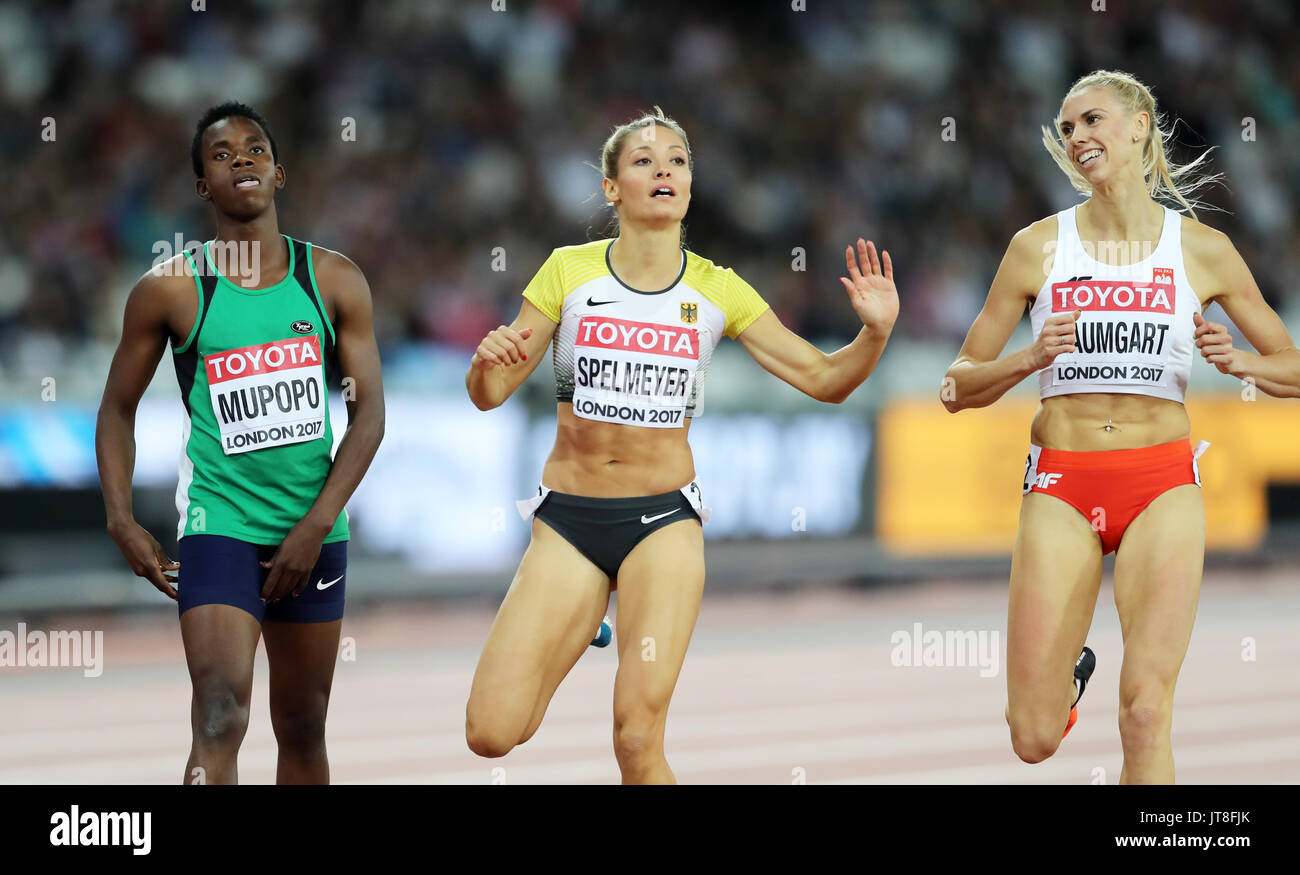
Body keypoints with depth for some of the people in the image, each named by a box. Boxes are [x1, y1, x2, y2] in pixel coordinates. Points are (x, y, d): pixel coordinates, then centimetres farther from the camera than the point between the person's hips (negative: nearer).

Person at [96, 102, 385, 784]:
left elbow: (368, 414, 1)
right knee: (220, 720, -19)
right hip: (218, 528, -3)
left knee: (303, 729, 12)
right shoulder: (170, 289, -3)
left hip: (314, 532, 3)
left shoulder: (334, 281, 2)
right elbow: (118, 409, 7)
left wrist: (315, 527, -9)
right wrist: (121, 523, -4)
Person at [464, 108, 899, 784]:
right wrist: (486, 359, -22)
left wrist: (874, 333, -15)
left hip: (664, 520, 0)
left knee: (638, 741, -15)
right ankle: (576, 629, 21)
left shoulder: (716, 291, 1)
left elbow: (824, 380, 5)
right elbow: (489, 396, 1)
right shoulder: (570, 271, -1)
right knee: (492, 733, -9)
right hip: (566, 519, 0)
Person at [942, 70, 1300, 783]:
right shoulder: (1039, 247, 3)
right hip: (1062, 484, 1)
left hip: (1163, 484, -1)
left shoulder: (1202, 249, 4)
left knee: (1146, 712, -18)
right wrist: (1031, 358, -14)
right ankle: (1071, 672, 33)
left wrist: (1237, 361, -10)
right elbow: (958, 389, 5)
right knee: (1035, 739, -2)